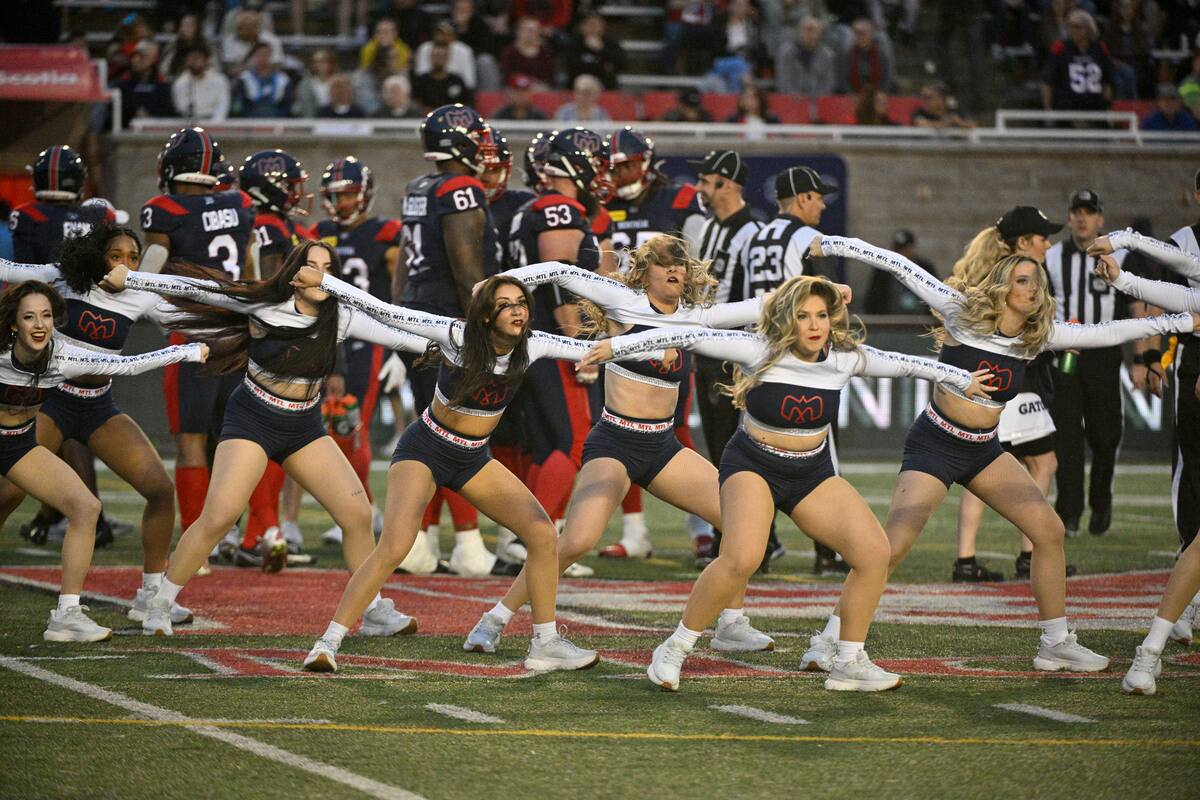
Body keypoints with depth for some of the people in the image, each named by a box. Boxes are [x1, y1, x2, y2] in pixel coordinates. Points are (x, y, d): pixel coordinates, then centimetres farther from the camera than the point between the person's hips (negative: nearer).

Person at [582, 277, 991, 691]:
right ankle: (674, 650, -13)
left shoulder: (845, 358, -5)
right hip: (753, 466, -5)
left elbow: (904, 364, 10)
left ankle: (849, 664, 4)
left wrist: (965, 380, 20)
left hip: (813, 473, 5)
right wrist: (617, 345, -19)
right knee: (741, 558, -30)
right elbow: (691, 337, -16)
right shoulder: (761, 351, -17)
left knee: (874, 552, -10)